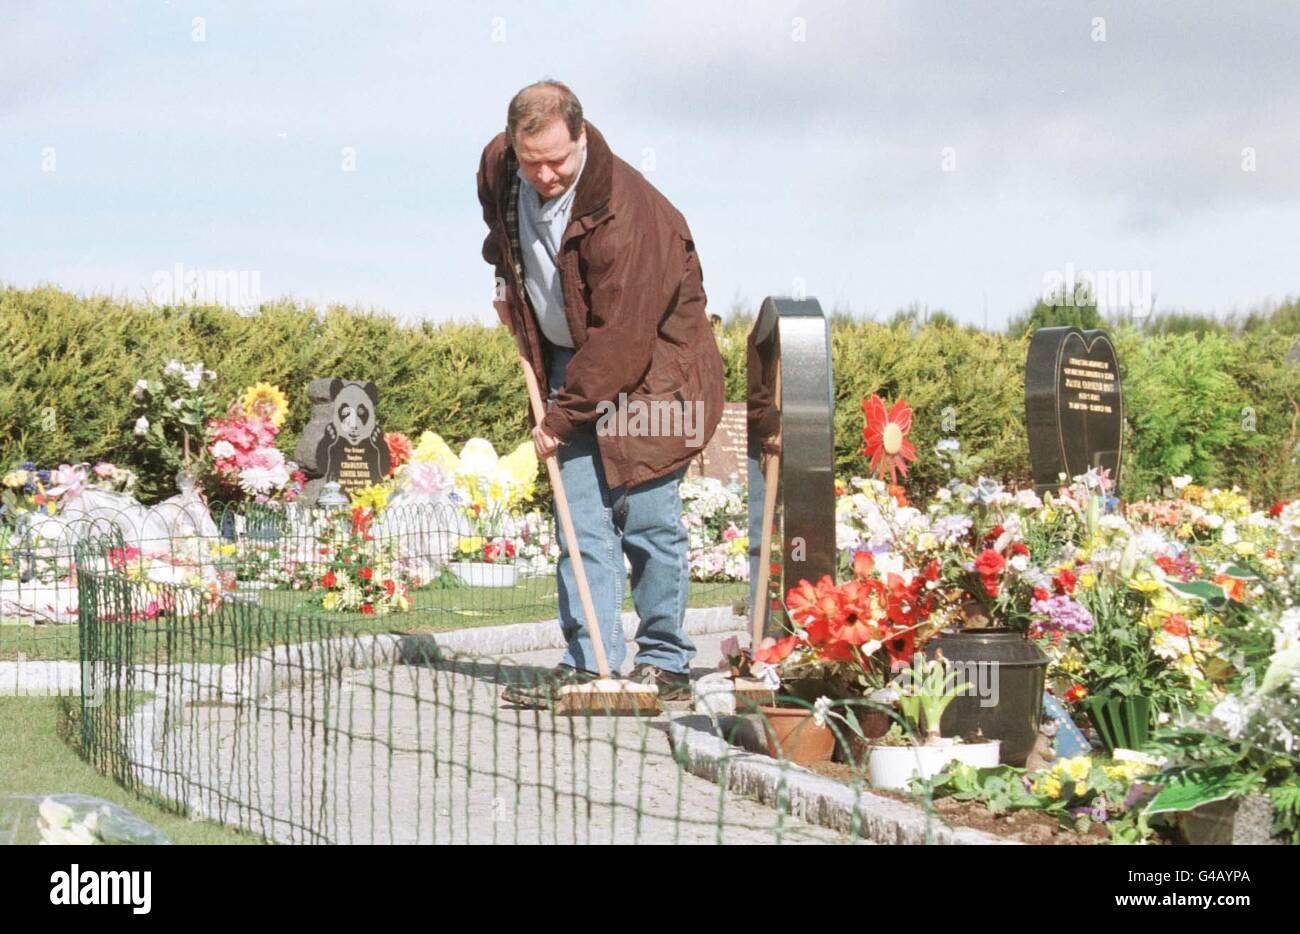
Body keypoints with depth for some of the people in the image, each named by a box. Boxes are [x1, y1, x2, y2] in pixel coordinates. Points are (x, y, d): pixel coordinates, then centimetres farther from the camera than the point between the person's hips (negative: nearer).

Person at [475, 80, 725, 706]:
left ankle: (665, 663, 6)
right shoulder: (498, 169, -9)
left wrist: (562, 417, -24)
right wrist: (507, 280, 15)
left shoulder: (625, 212, -30)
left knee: (647, 515, -6)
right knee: (582, 518, -1)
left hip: (648, 362, -6)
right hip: (570, 357, 6)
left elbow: (619, 336, -28)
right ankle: (590, 665, -3)